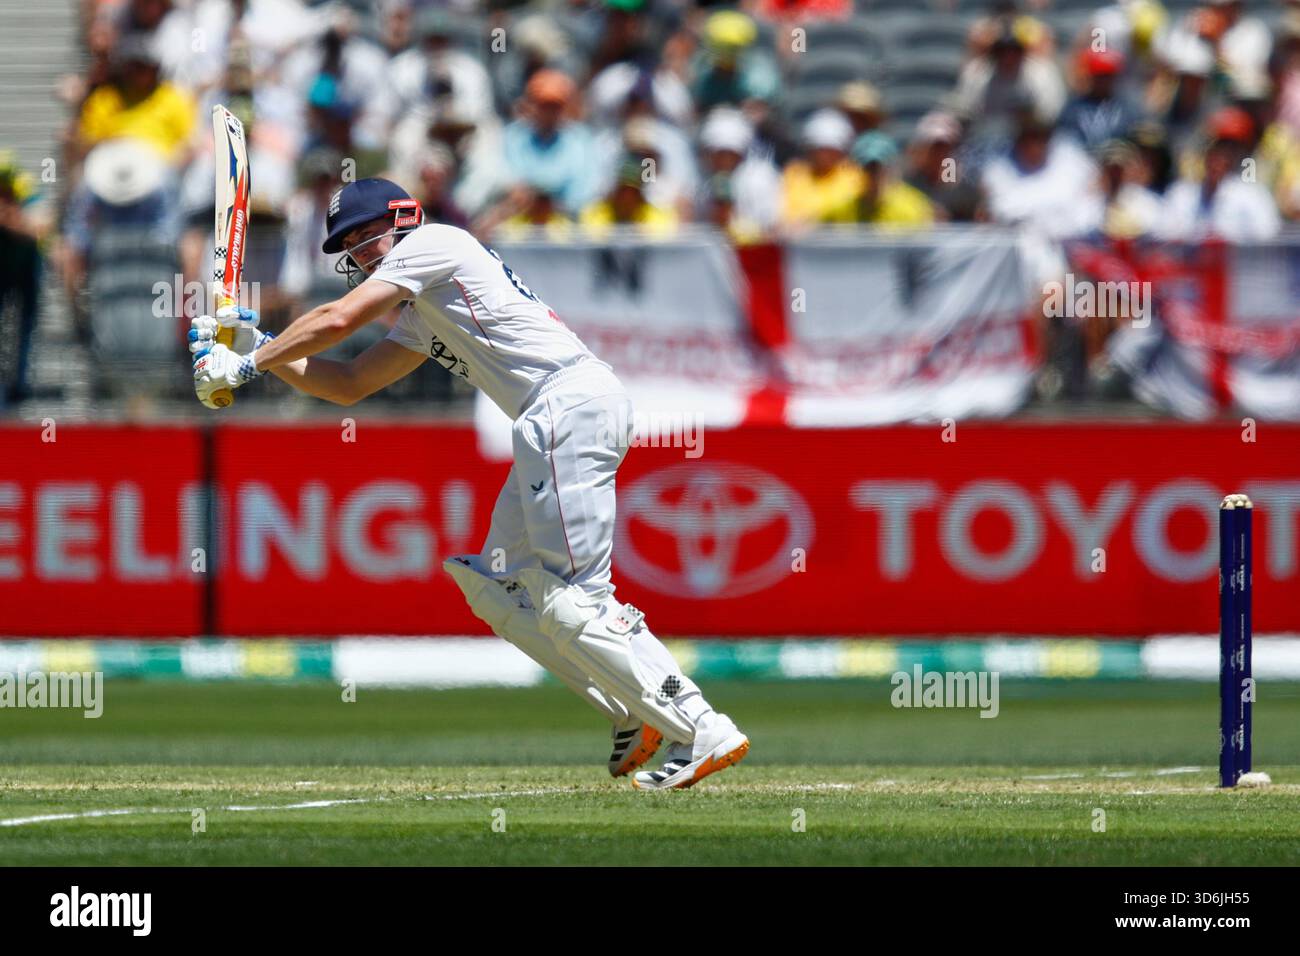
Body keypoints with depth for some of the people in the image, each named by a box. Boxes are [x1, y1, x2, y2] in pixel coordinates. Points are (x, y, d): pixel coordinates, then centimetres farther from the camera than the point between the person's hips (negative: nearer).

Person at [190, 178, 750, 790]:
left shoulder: (434, 242, 3)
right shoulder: (422, 316, 30)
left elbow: (338, 320, -3)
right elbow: (349, 385, 33)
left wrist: (247, 366, 6)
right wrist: (256, 349, 22)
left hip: (572, 396, -10)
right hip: (557, 421, 10)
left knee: (570, 601, -15)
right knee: (500, 589, 10)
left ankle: (702, 733, -19)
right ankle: (637, 720, 5)